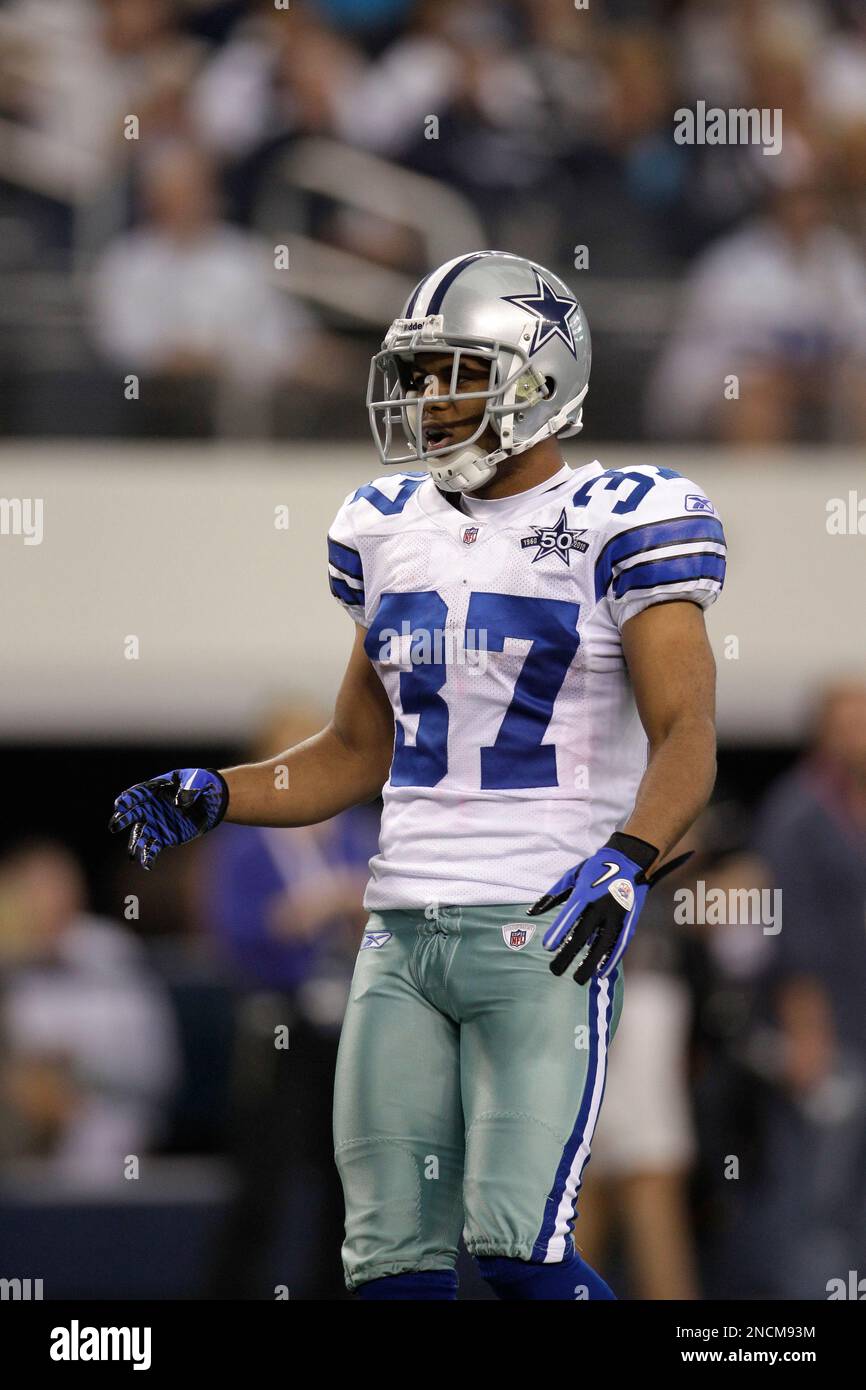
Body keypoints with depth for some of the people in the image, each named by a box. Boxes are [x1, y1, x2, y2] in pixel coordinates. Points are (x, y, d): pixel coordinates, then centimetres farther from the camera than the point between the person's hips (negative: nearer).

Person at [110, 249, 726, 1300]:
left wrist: (626, 860, -30)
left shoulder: (617, 528, -5)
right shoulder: (393, 532, 15)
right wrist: (215, 797, 8)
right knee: (392, 1261, 3)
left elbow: (686, 738, -13)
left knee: (516, 1247, -15)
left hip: (546, 936, -6)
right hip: (402, 935, 6)